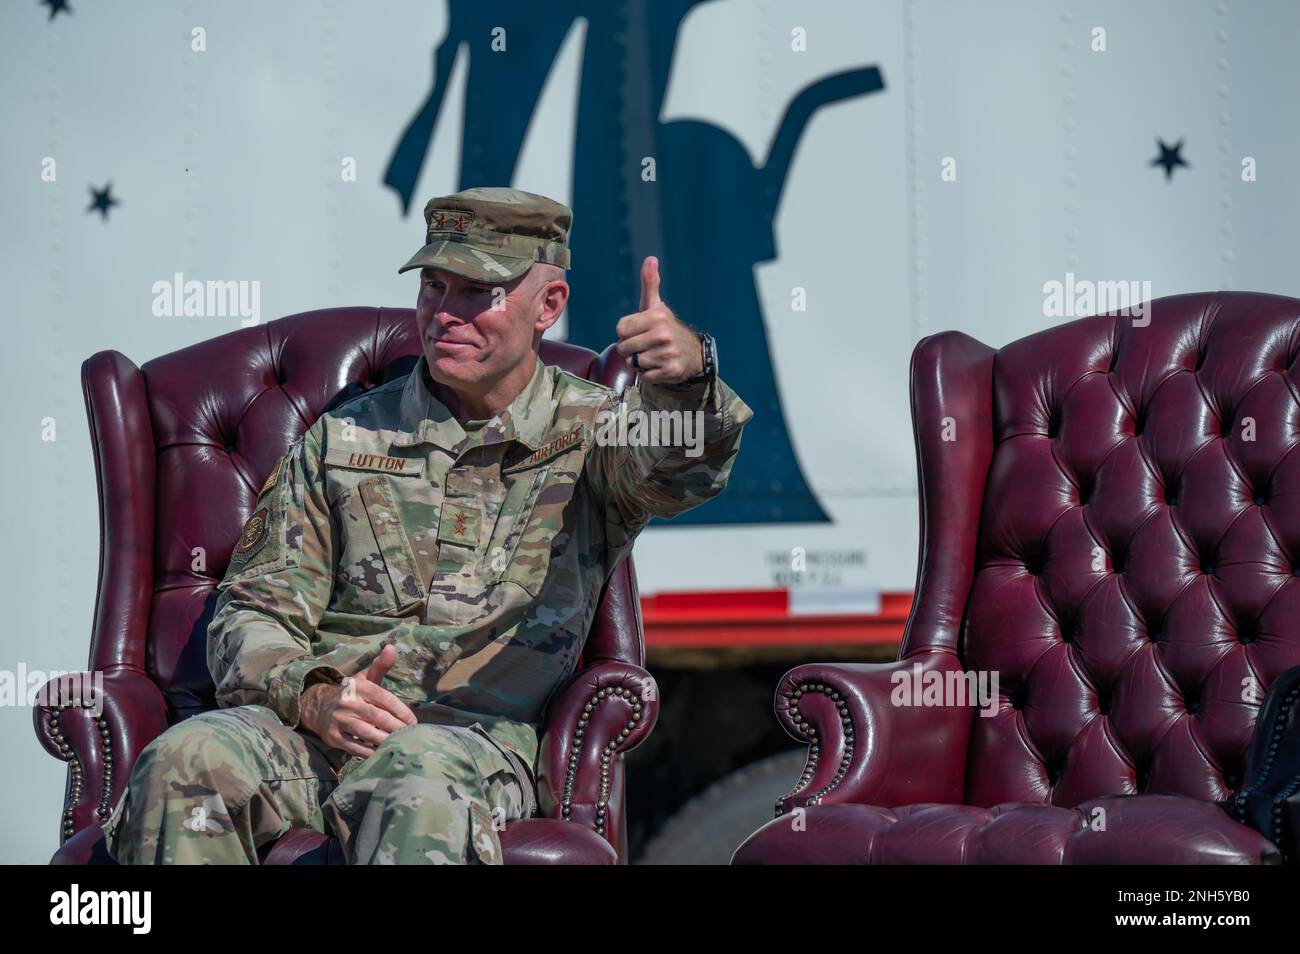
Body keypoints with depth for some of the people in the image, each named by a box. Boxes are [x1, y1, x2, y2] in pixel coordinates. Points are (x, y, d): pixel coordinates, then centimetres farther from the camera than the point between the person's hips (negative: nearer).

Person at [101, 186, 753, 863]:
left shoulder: (591, 432, 14)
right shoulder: (343, 438, 20)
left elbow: (680, 464, -10)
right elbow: (253, 610, 15)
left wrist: (685, 374, -37)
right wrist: (311, 695, -9)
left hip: (476, 735, -3)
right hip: (315, 724, 3)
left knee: (419, 794, -40)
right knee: (184, 762, -31)